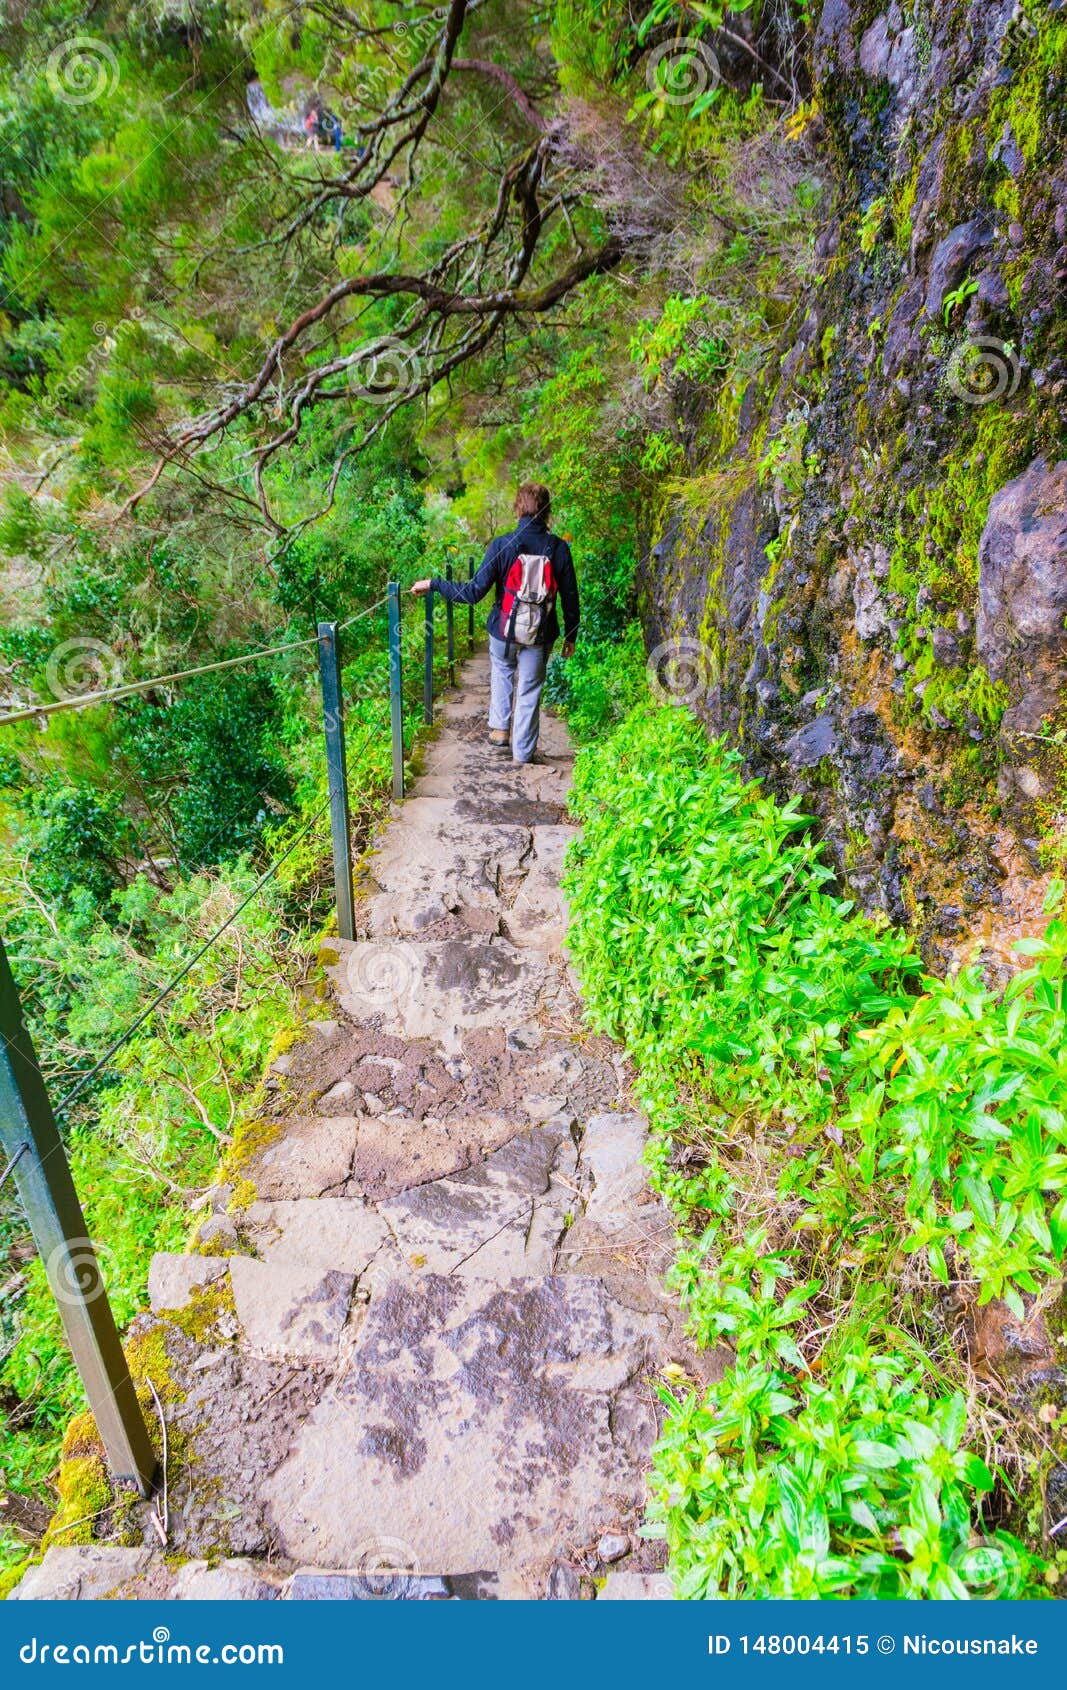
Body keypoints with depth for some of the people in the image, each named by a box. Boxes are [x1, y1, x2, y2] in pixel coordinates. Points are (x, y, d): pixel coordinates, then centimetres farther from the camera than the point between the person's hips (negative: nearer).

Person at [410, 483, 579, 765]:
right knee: (529, 691, 13)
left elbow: (474, 592, -17)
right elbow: (570, 598, -3)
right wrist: (571, 636, 10)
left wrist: (433, 584, -7)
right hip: (540, 636, 1)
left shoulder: (502, 545, -15)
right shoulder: (559, 548, -9)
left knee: (501, 674, 28)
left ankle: (499, 728, 29)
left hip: (504, 631, -1)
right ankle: (523, 753, 20)